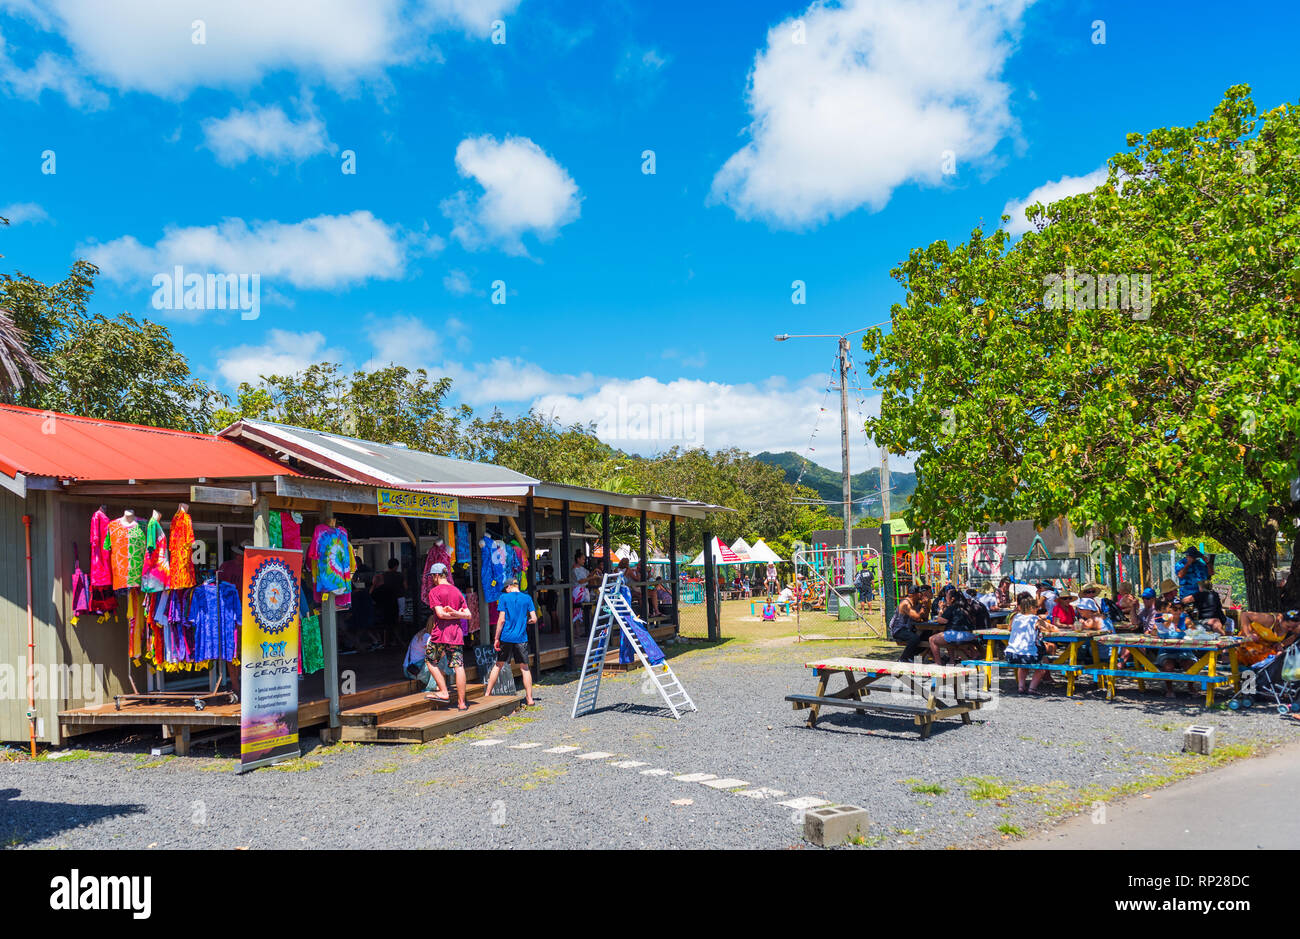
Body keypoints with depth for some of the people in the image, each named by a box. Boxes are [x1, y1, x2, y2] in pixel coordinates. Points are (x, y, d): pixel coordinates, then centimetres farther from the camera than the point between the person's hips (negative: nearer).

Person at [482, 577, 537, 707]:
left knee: (498, 665, 12)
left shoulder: (504, 597, -3)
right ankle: (529, 698, 4)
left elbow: (501, 620, -8)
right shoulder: (527, 598, 3)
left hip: (506, 637, -1)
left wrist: (496, 638, -3)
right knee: (524, 668, 6)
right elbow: (534, 619, -1)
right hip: (521, 638, 1)